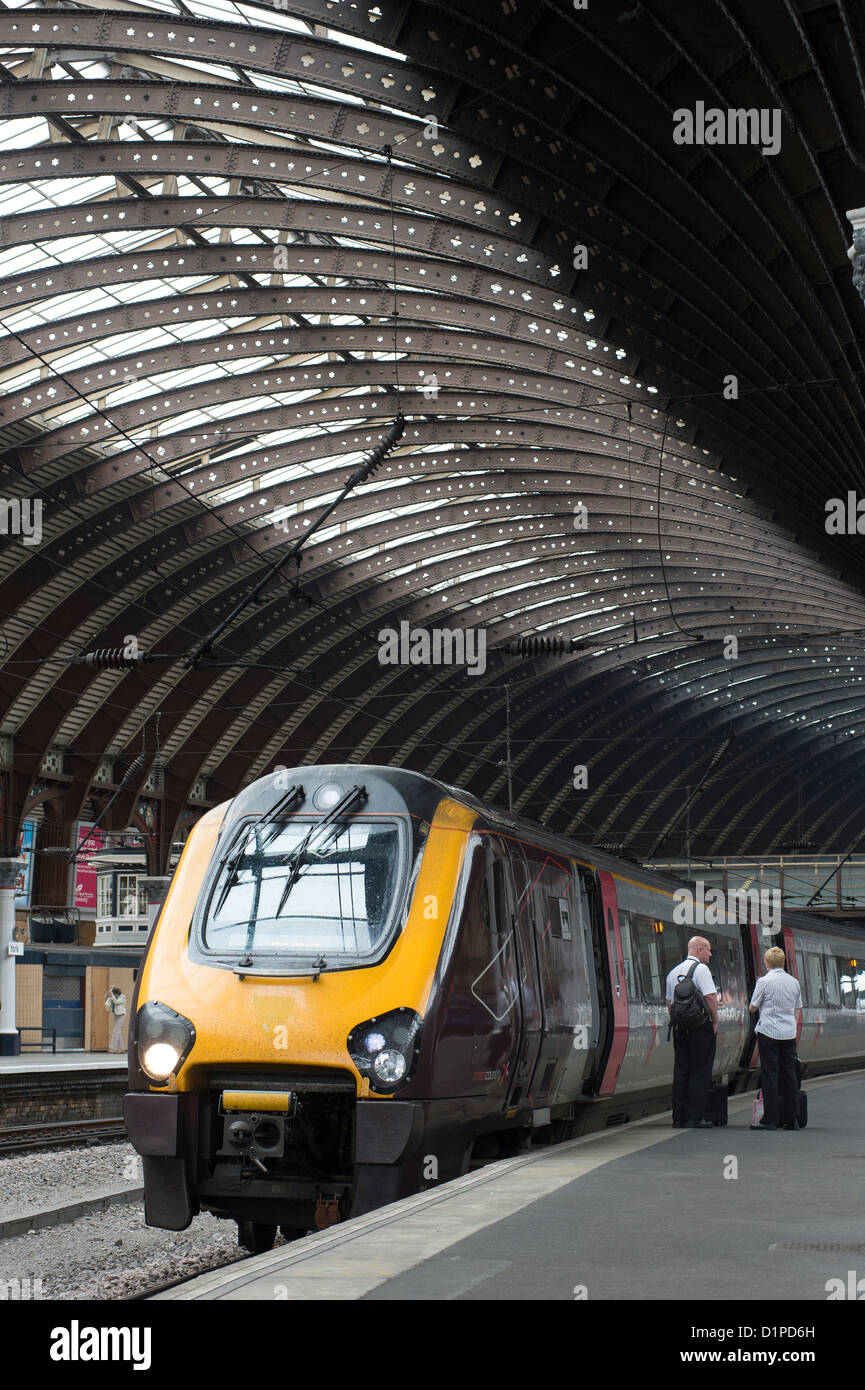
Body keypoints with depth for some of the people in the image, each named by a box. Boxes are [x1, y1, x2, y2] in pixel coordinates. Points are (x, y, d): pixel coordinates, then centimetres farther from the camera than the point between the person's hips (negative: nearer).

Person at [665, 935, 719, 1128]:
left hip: (679, 1026, 7)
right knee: (700, 1072, -3)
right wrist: (715, 1021, -7)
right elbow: (710, 997, -16)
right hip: (701, 1026, -7)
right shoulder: (701, 969, -9)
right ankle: (694, 1117, -5)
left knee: (680, 1070, 8)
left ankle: (678, 1117, 8)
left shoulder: (673, 972, 15)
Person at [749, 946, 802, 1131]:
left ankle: (770, 1119, -4)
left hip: (769, 1032, -5)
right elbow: (798, 1010, 15)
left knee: (770, 1074, -2)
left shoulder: (764, 981, -8)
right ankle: (792, 1119, 10)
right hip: (789, 1033, 5)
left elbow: (752, 1008, -1)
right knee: (789, 1075, 9)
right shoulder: (794, 982, 8)